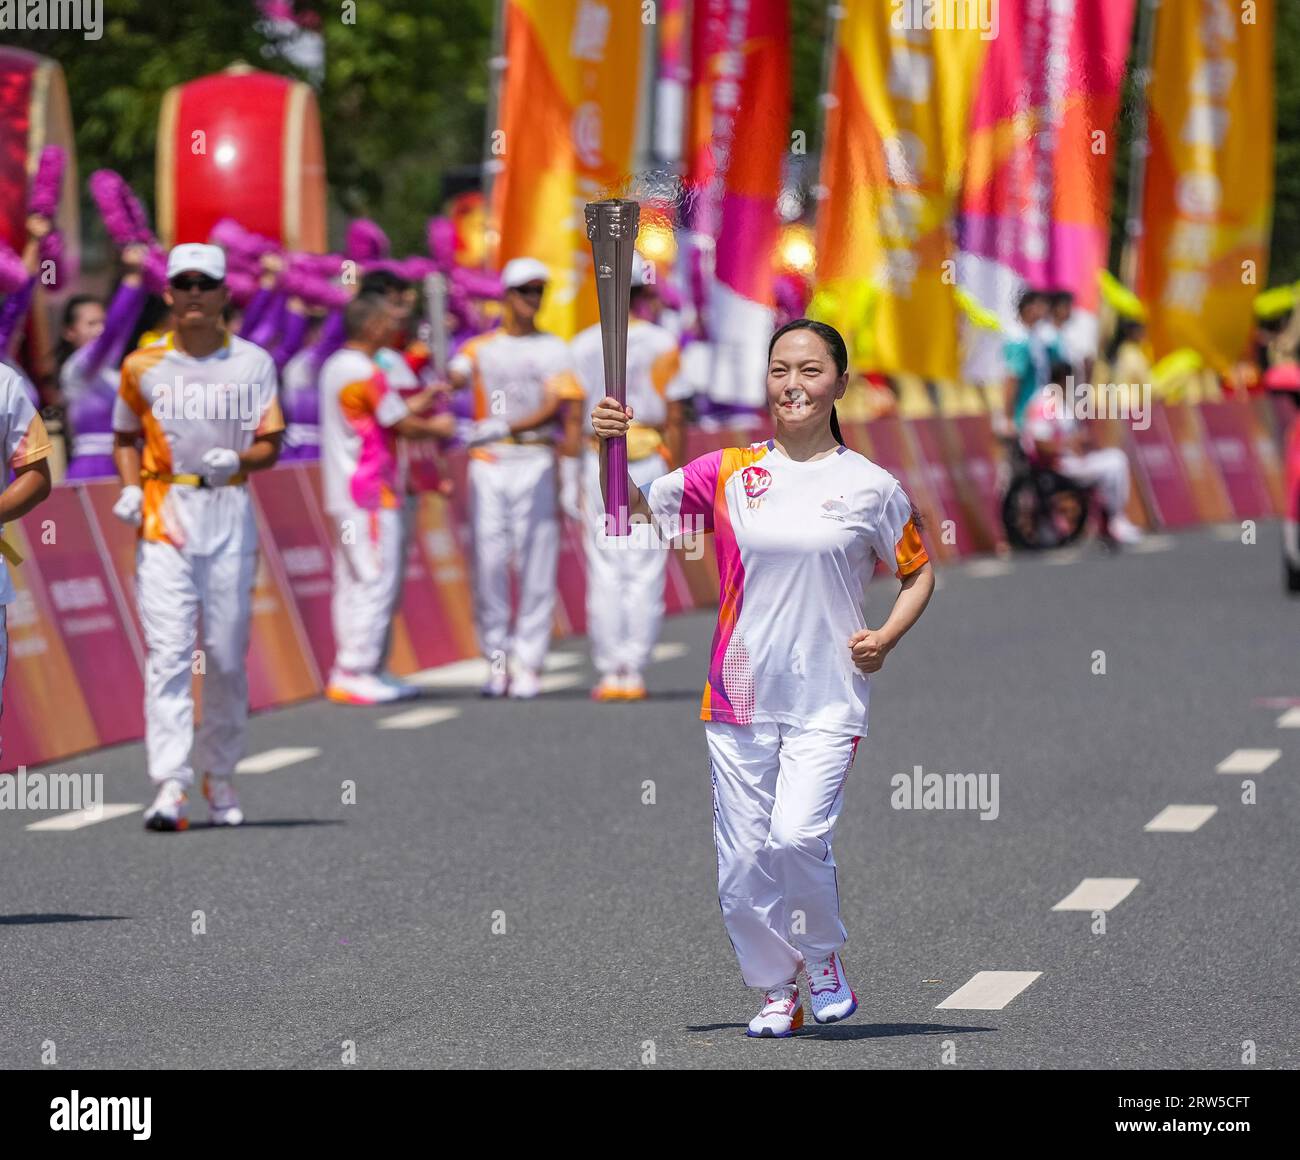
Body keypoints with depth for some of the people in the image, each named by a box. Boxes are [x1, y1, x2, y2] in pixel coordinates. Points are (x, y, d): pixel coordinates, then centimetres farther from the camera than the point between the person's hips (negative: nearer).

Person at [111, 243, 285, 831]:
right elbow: (125, 438, 16)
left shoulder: (252, 363, 5)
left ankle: (219, 775, 23)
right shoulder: (142, 365, 6)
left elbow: (269, 445, 5)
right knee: (168, 650, -12)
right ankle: (170, 787, -19)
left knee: (227, 655, 5)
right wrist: (129, 489, -2)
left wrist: (235, 459, -16)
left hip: (229, 512, 1)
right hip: (163, 514, -1)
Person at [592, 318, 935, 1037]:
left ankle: (826, 959, 7)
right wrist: (610, 449, -16)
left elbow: (918, 574, 13)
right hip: (740, 694, 3)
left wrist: (887, 638, -4)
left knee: (797, 837, -20)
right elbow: (632, 509, 2)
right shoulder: (729, 473, 4)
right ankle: (778, 991, 22)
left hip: (828, 697, -2)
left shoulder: (870, 486, 1)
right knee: (742, 863, 3)